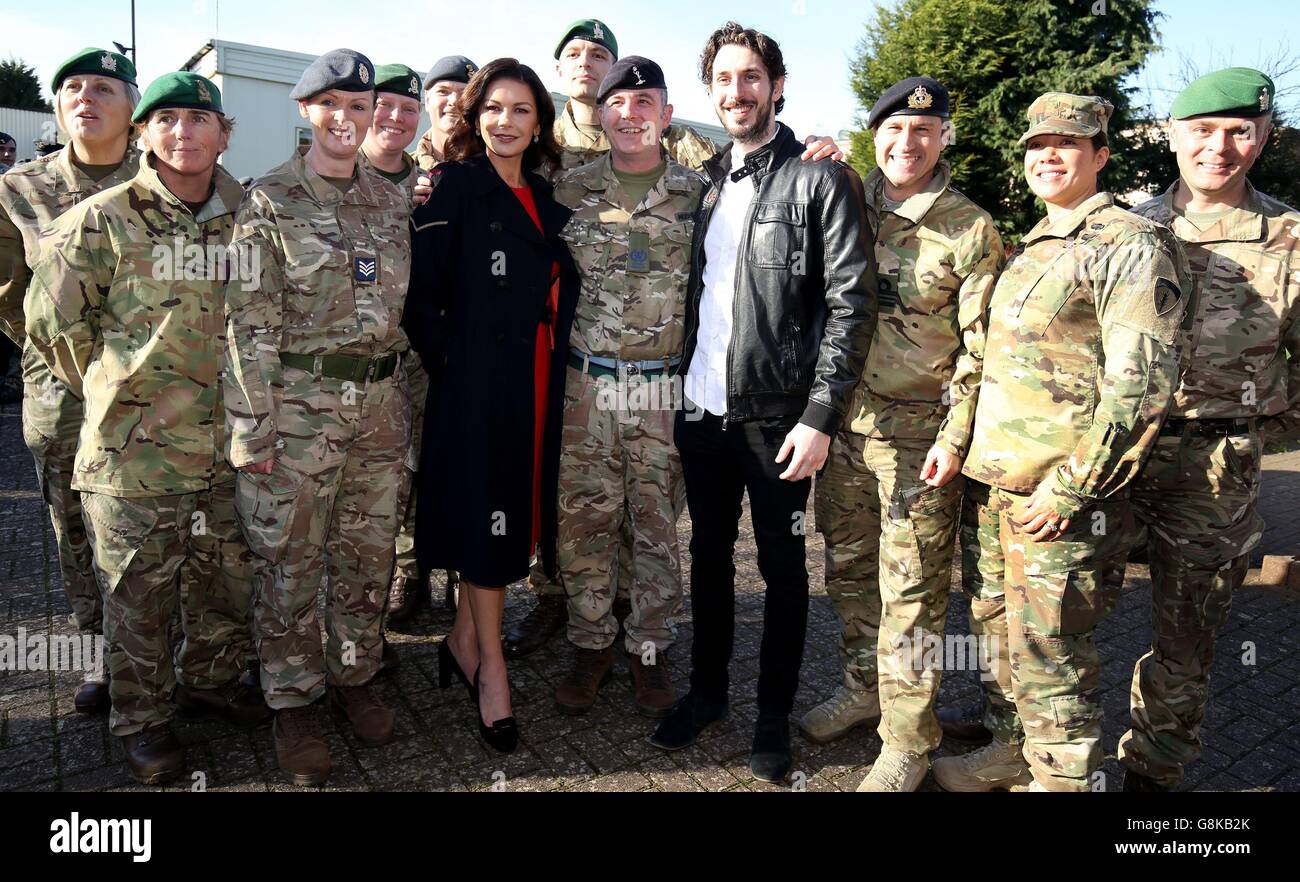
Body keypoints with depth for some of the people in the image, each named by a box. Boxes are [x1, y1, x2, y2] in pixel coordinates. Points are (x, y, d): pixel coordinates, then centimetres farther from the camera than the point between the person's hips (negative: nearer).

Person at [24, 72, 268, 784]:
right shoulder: (103, 220, -5)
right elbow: (52, 318, 2)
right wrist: (117, 387, 7)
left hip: (228, 449, 4)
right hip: (134, 449, -3)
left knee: (230, 579, 15)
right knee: (139, 593, 8)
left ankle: (210, 677, 40)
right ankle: (142, 719, 28)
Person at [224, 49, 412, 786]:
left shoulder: (392, 201, 10)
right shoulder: (269, 200, -3)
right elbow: (249, 323, -7)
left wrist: (407, 400, 14)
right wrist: (251, 427, -10)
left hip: (381, 401, 4)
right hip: (299, 401, -4)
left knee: (369, 553, 12)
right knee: (291, 560, 5)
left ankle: (356, 677, 31)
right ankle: (294, 699, 23)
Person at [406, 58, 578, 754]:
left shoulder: (549, 201, 15)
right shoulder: (454, 188, -3)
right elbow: (421, 292, -9)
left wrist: (552, 355, 7)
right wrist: (449, 359, -11)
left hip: (537, 388, 6)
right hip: (475, 384, -6)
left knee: (514, 513, 12)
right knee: (485, 518, -1)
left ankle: (463, 639, 29)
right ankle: (489, 664, 15)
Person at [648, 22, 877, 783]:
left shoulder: (821, 179, -5)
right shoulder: (707, 183, 12)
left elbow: (853, 304, -11)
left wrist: (820, 415, -16)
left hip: (778, 414, -5)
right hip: (701, 409, 5)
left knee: (782, 567, 8)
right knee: (709, 557, 16)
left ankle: (775, 715, 25)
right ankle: (708, 690, 33)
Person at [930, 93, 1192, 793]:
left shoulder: (1131, 246, -10)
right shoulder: (1030, 249, 17)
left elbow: (1139, 386, -17)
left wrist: (1068, 489, -18)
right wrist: (970, 448, 17)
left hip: (1065, 495, -8)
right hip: (1005, 484, 8)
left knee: (1048, 653, 0)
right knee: (1012, 636, 18)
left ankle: (1061, 775, 19)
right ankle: (1024, 749, 36)